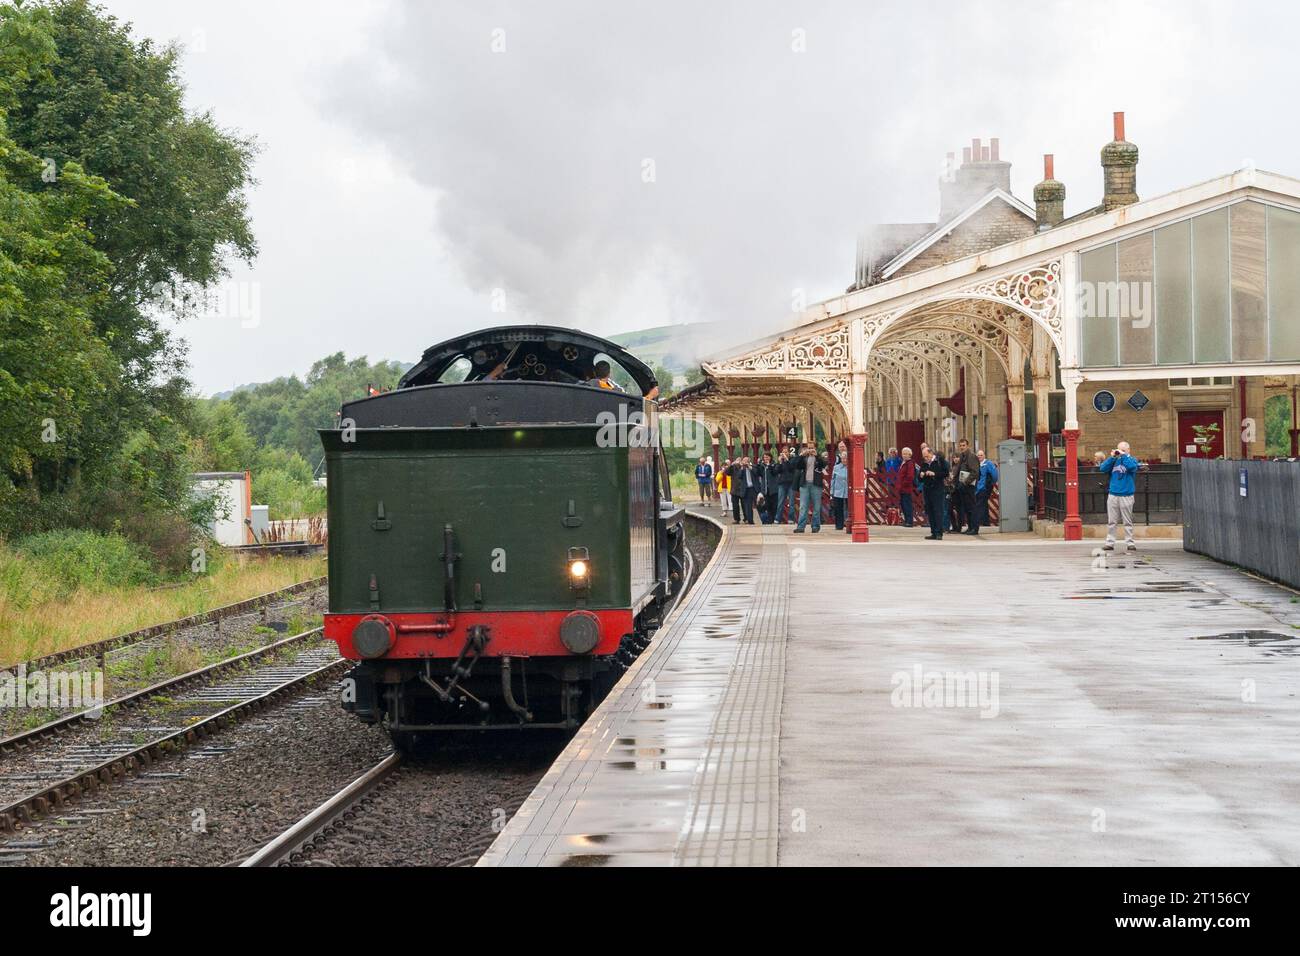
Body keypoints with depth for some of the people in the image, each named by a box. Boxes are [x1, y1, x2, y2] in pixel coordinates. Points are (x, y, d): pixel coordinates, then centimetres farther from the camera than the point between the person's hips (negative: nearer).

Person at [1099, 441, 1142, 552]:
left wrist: (1124, 455, -12)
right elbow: (1102, 469, 0)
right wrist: (1112, 457, -5)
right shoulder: (1114, 460, 11)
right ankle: (1109, 542, 6)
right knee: (1111, 521, 4)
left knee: (1127, 521, 1)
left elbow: (1132, 467, -20)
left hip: (1126, 496, -3)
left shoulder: (1132, 460, 3)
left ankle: (1129, 543, 5)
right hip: (1113, 495, 3)